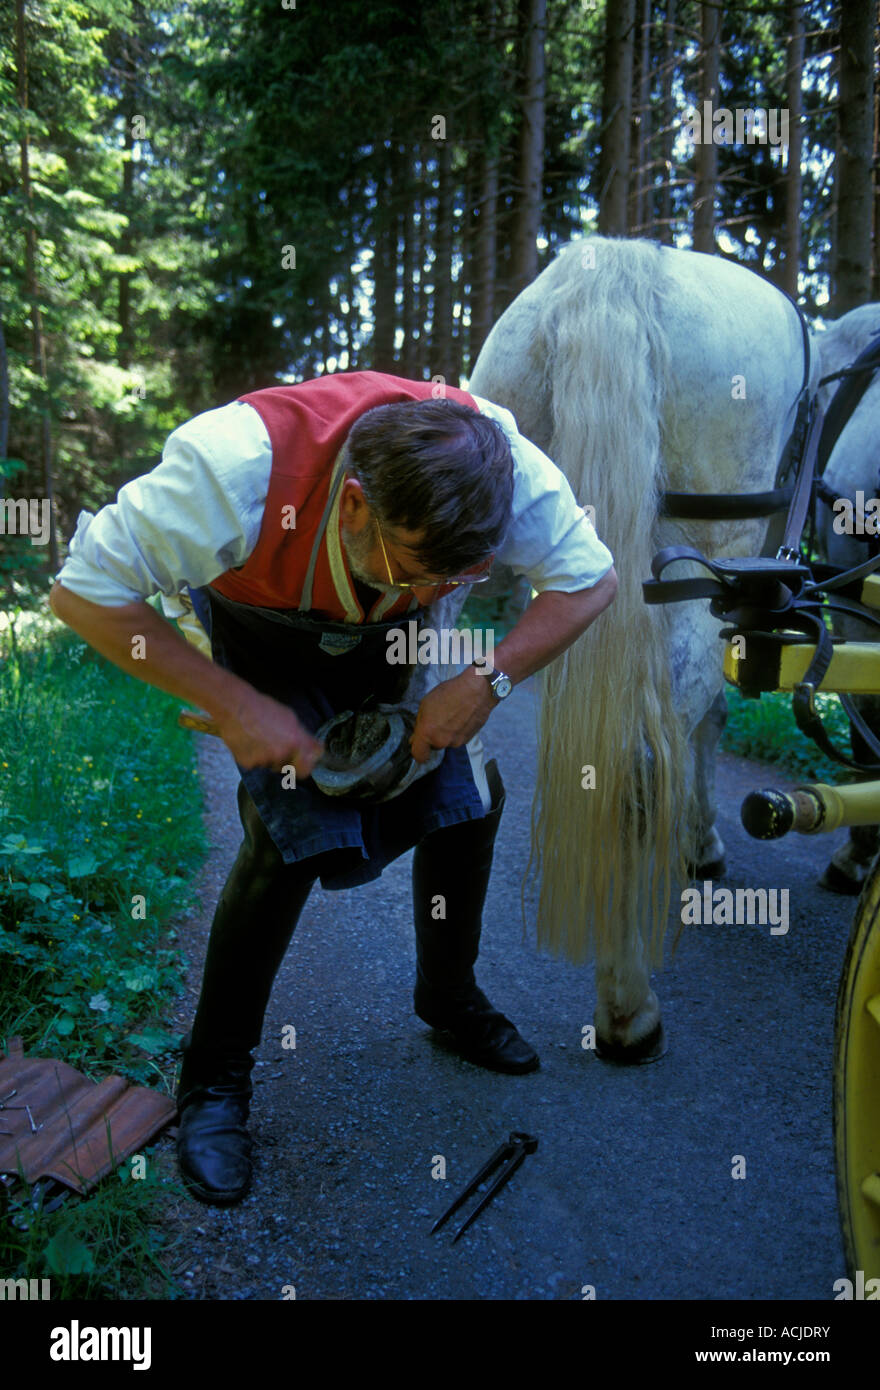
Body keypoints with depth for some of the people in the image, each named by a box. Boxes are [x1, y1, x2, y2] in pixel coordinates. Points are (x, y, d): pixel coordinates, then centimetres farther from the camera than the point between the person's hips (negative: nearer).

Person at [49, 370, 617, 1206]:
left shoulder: (505, 465, -33)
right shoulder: (233, 469, -42)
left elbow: (590, 579, -18)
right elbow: (84, 592, -30)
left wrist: (488, 679, -31)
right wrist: (234, 705, -33)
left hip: (403, 640, 4)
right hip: (267, 629, -3)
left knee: (468, 792, -1)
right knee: (295, 830, -18)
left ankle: (449, 996, 28)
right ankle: (213, 1078, 5)